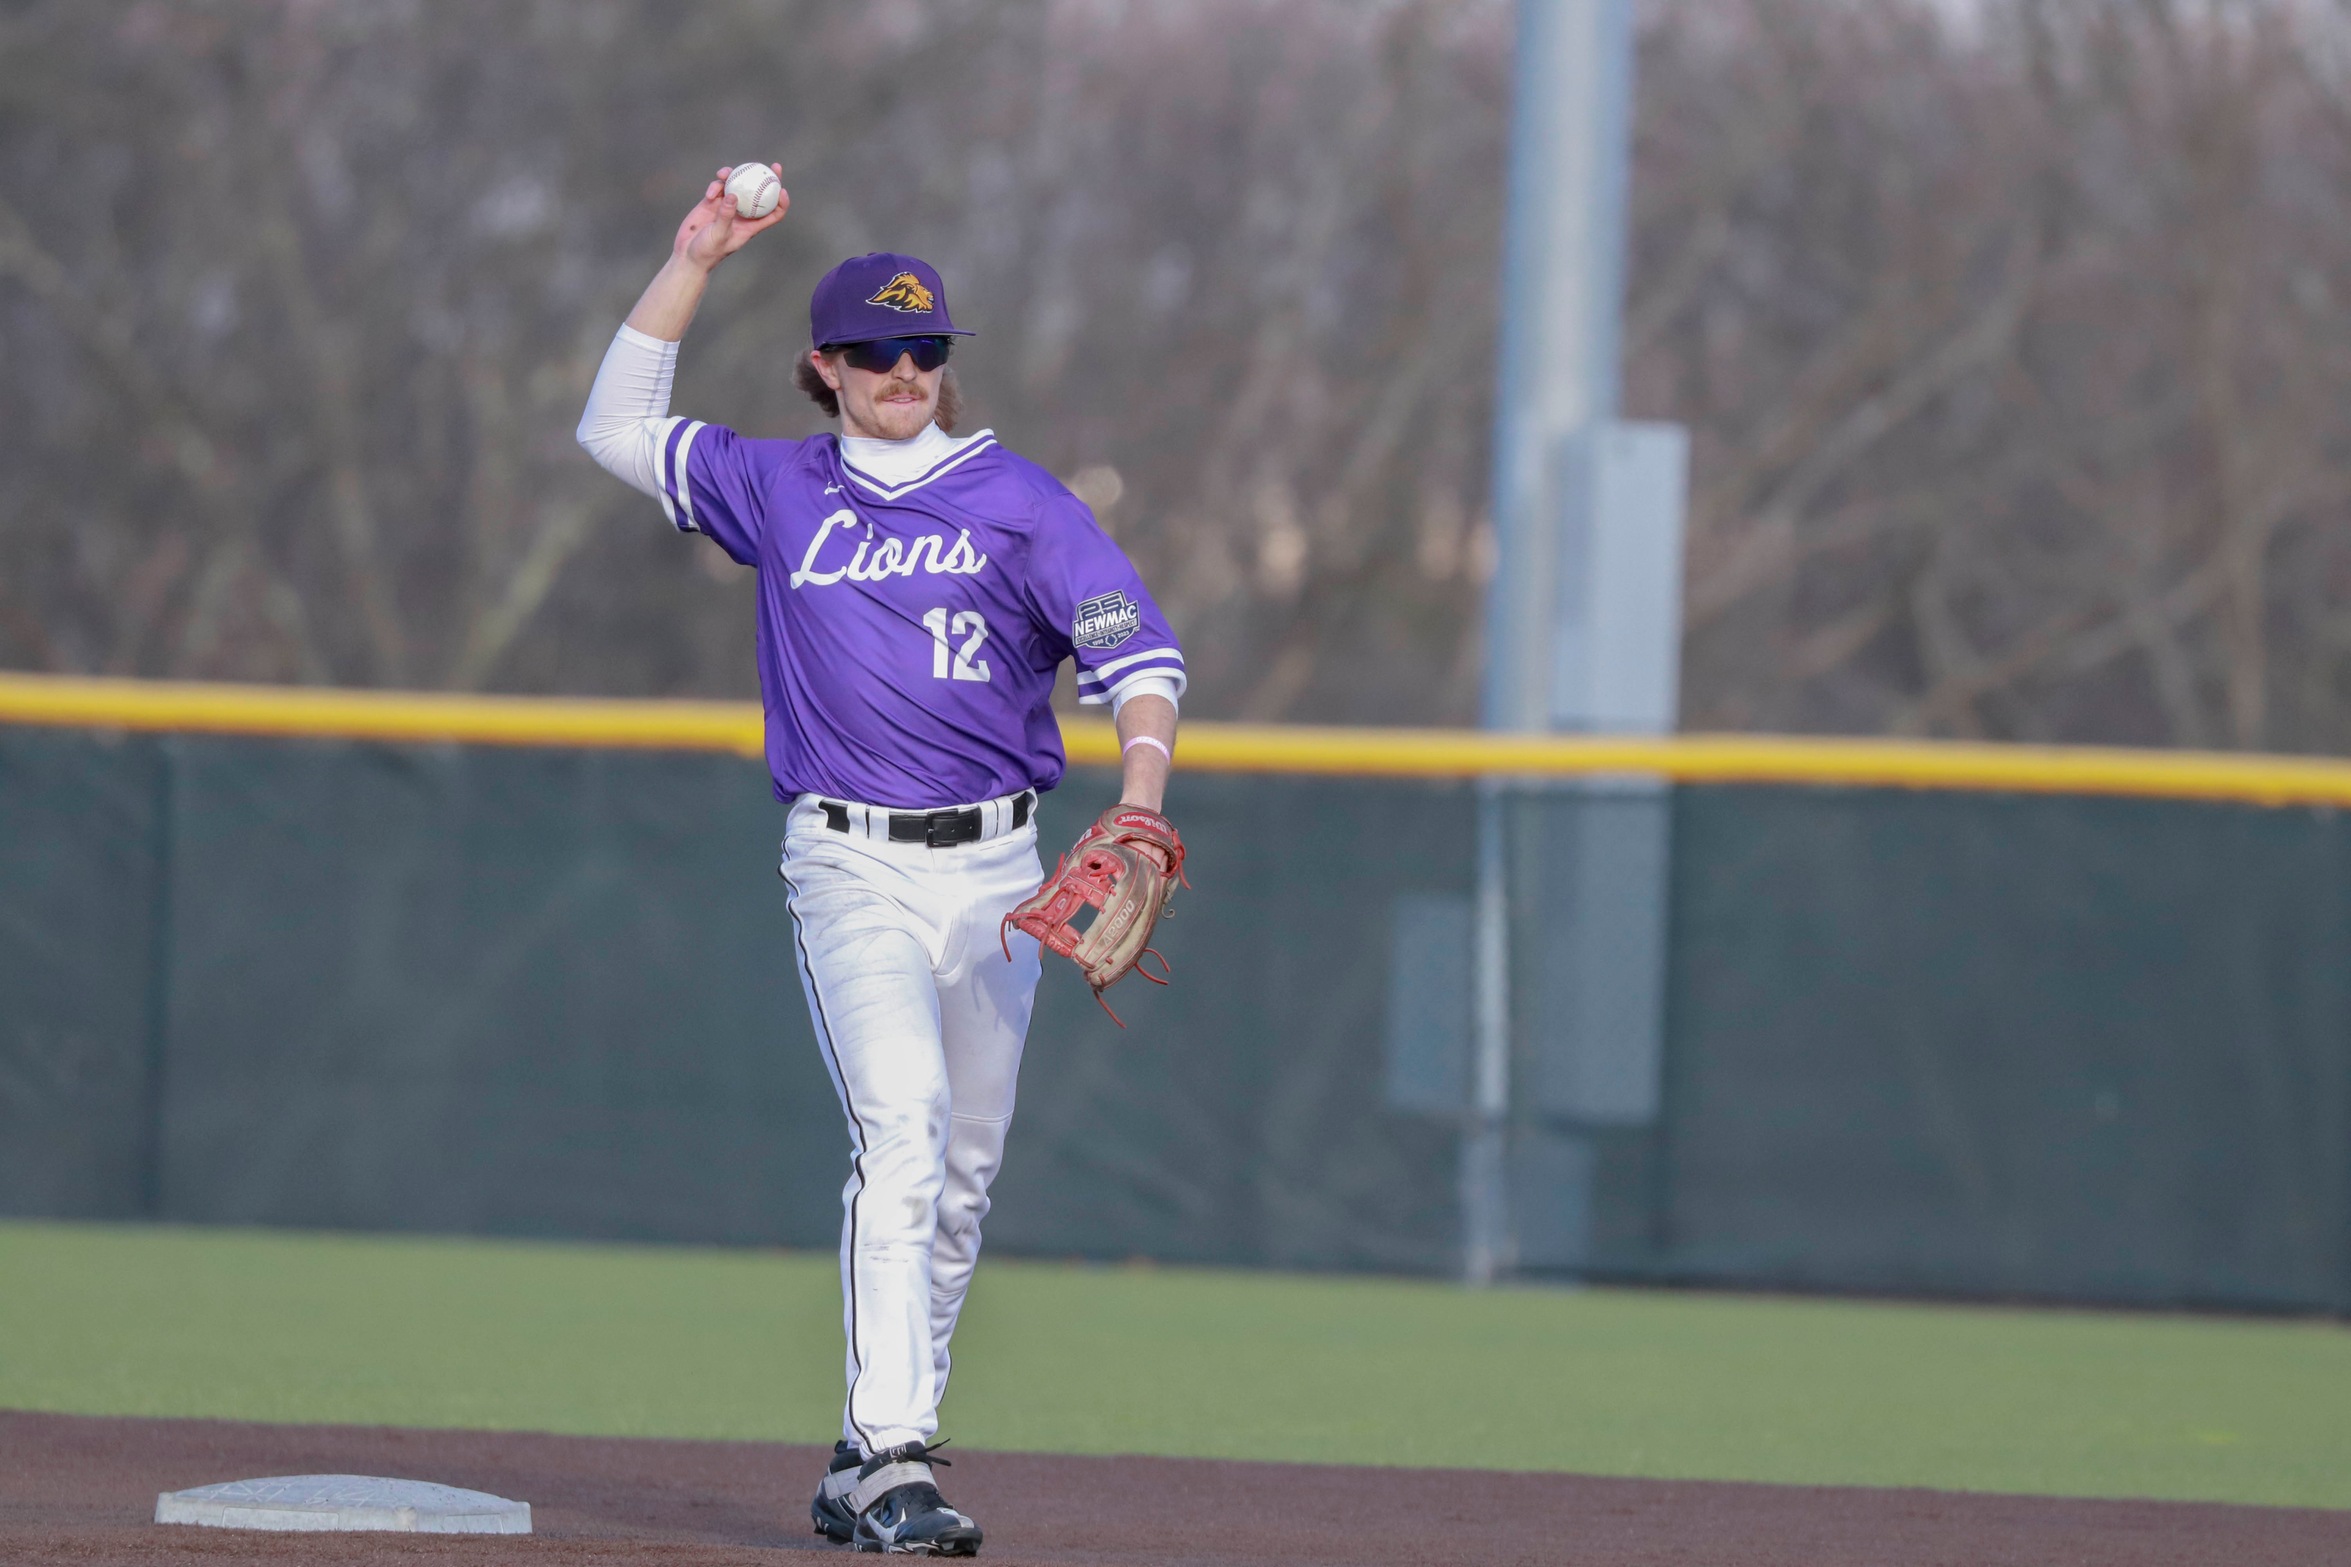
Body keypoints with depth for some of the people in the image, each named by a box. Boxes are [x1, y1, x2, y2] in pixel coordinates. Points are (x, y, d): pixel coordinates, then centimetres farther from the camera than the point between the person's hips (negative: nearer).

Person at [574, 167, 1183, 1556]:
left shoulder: (1019, 501, 5)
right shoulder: (780, 490, 10)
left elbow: (1138, 654, -2)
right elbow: (620, 427, 17)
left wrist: (1139, 812, -19)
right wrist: (695, 260, 10)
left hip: (995, 871, 2)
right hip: (850, 870, -2)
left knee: (963, 1174, 6)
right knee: (901, 1131, -20)